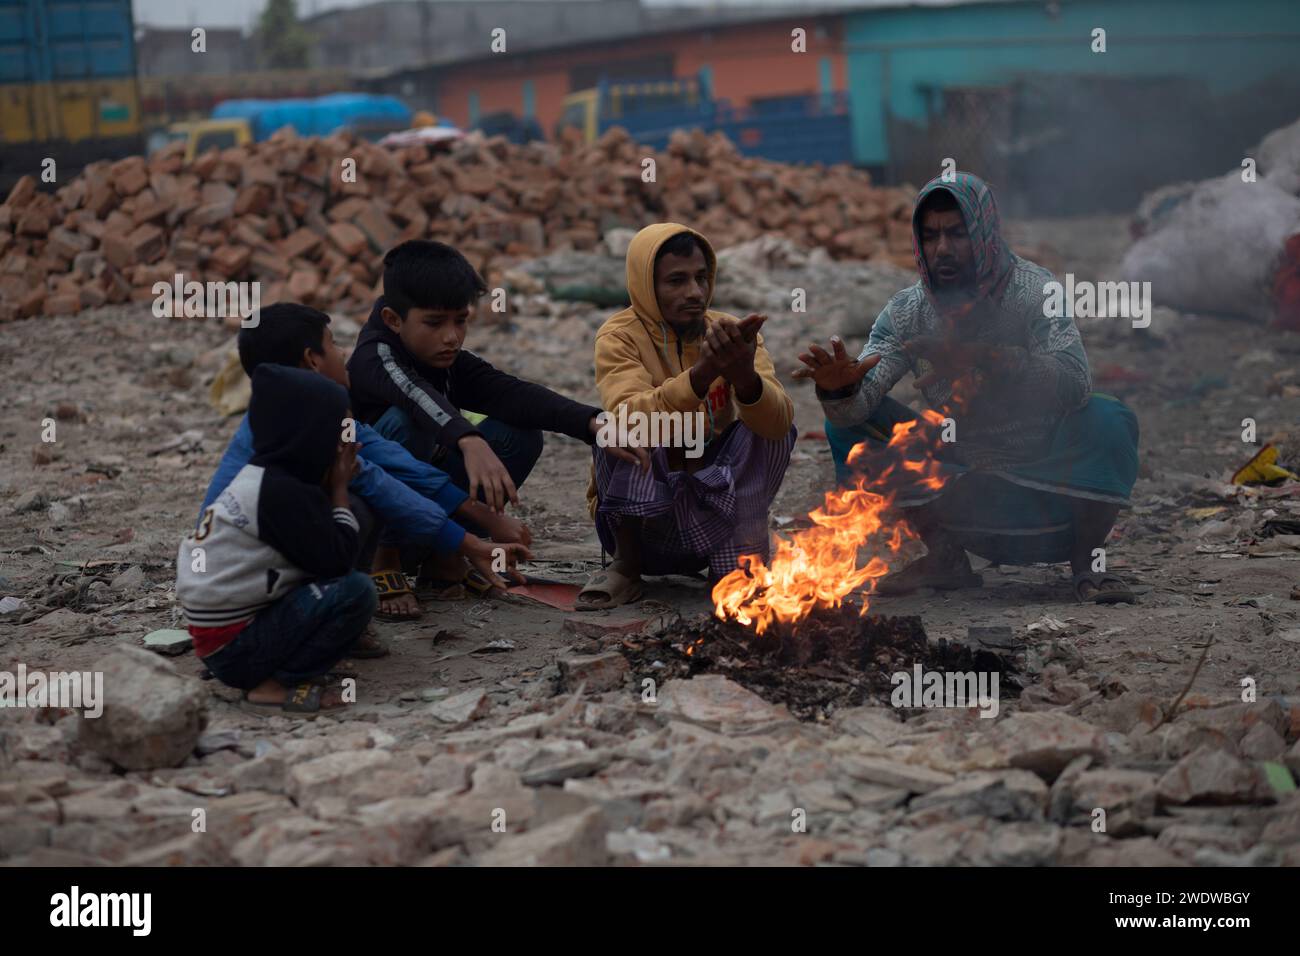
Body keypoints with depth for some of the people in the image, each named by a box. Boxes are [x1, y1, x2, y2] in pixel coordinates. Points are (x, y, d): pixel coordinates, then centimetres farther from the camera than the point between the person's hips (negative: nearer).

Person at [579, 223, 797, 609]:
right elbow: (629, 417, -35)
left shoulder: (731, 332, -6)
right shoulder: (620, 337, -13)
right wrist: (701, 373, -48)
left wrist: (744, 375, -44)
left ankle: (738, 560, -14)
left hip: (716, 498, 2)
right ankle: (626, 564, -11)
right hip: (638, 504, -2)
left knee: (772, 427, -17)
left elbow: (778, 421, -23)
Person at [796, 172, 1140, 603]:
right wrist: (838, 387, -40)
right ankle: (944, 556, -2)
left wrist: (978, 357, -45)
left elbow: (1075, 383, -32)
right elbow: (857, 406, -15)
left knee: (1107, 420, -32)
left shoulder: (1034, 290, -15)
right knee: (846, 424, -8)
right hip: (962, 485, 4)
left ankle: (1088, 563, -10)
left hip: (1047, 479, -3)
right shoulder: (906, 312, -4)